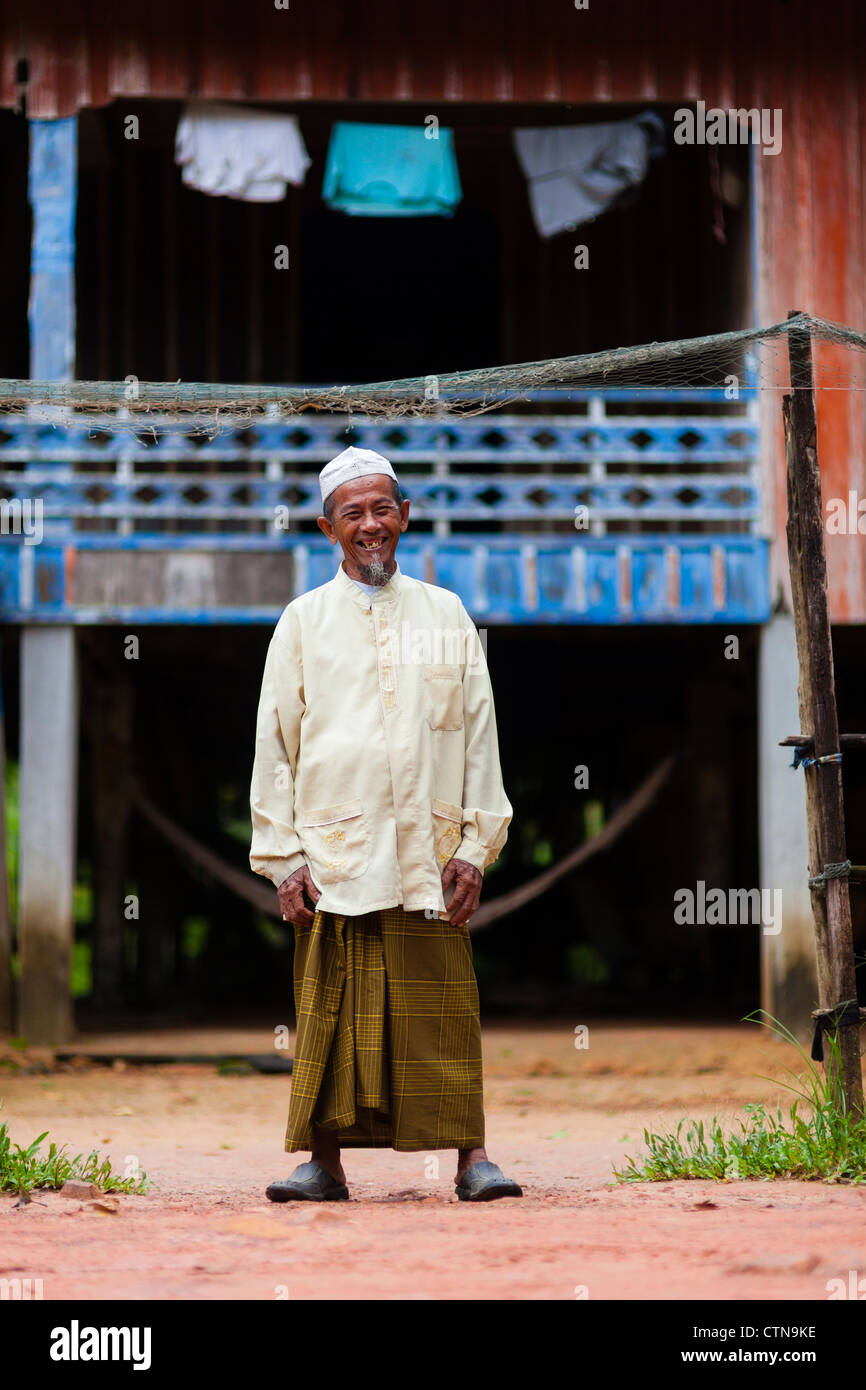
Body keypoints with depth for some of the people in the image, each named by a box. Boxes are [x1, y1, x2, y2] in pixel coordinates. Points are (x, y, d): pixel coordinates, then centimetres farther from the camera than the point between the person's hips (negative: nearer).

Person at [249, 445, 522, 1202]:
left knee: (445, 1010, -2)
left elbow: (479, 736, 11)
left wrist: (475, 845, 2)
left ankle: (471, 1155, 0)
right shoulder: (304, 621, 10)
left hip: (426, 850, 0)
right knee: (331, 1010, -1)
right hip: (333, 849, 0)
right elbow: (275, 743, 8)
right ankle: (324, 1161, 5)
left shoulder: (446, 616, 12)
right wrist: (282, 857, -1)